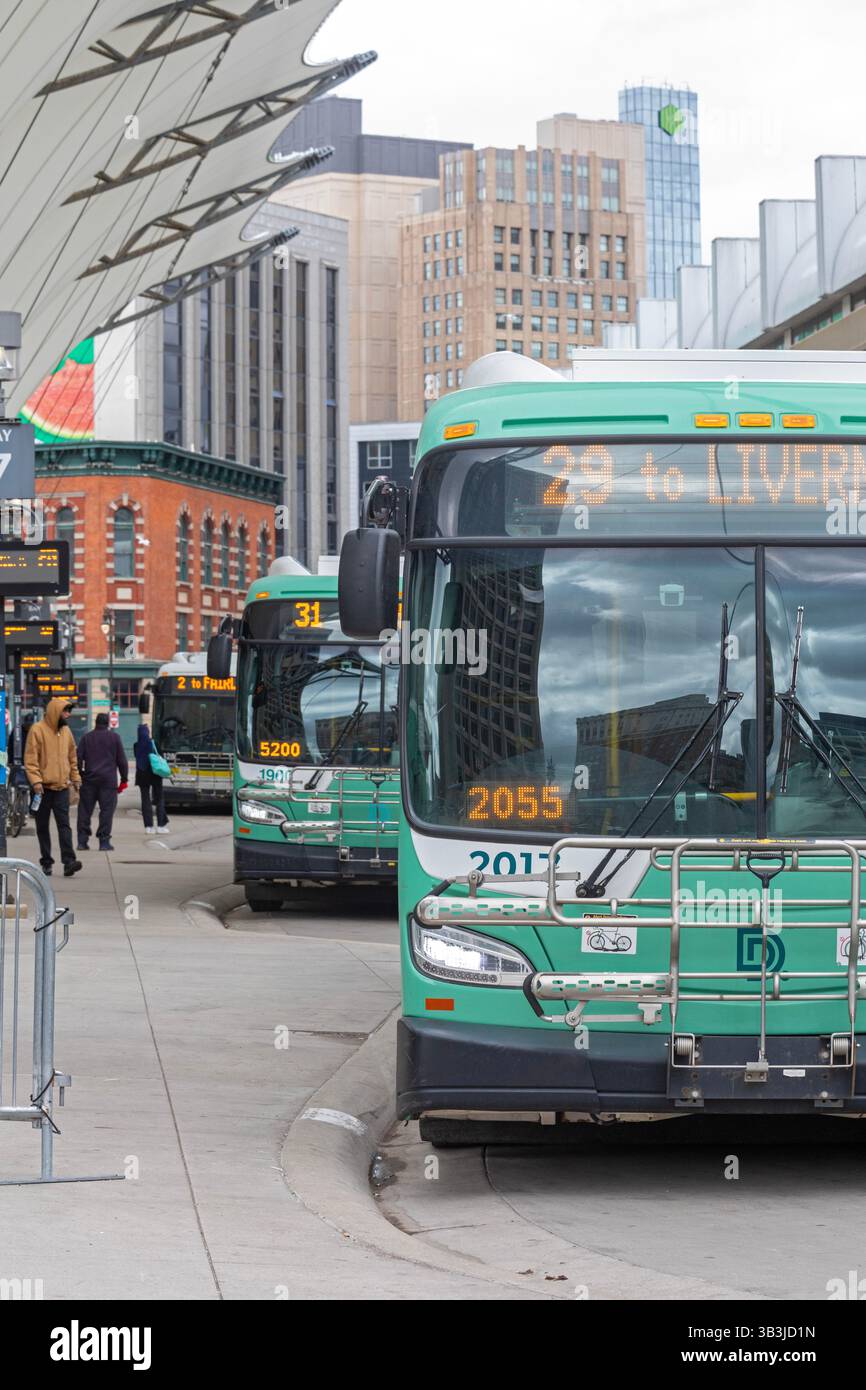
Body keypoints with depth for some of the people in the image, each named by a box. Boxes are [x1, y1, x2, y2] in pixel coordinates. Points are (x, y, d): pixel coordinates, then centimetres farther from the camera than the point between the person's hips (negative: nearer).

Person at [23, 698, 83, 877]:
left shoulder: (66, 731, 11)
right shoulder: (38, 730, -7)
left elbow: (72, 757, 21)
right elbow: (30, 758, -10)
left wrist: (75, 778, 17)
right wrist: (35, 781, -18)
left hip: (62, 786, 3)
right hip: (43, 787, -3)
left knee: (64, 824, -7)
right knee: (43, 826, 5)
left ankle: (69, 861, -16)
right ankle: (46, 862, 12)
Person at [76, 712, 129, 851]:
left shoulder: (87, 737, 8)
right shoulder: (114, 737, 2)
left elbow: (78, 759, 6)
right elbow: (121, 760, 2)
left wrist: (77, 777, 14)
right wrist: (124, 780, 8)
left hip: (89, 779, 2)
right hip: (108, 780, -2)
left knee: (85, 810, 7)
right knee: (107, 810, 0)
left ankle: (82, 841, 4)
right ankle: (104, 841, -5)